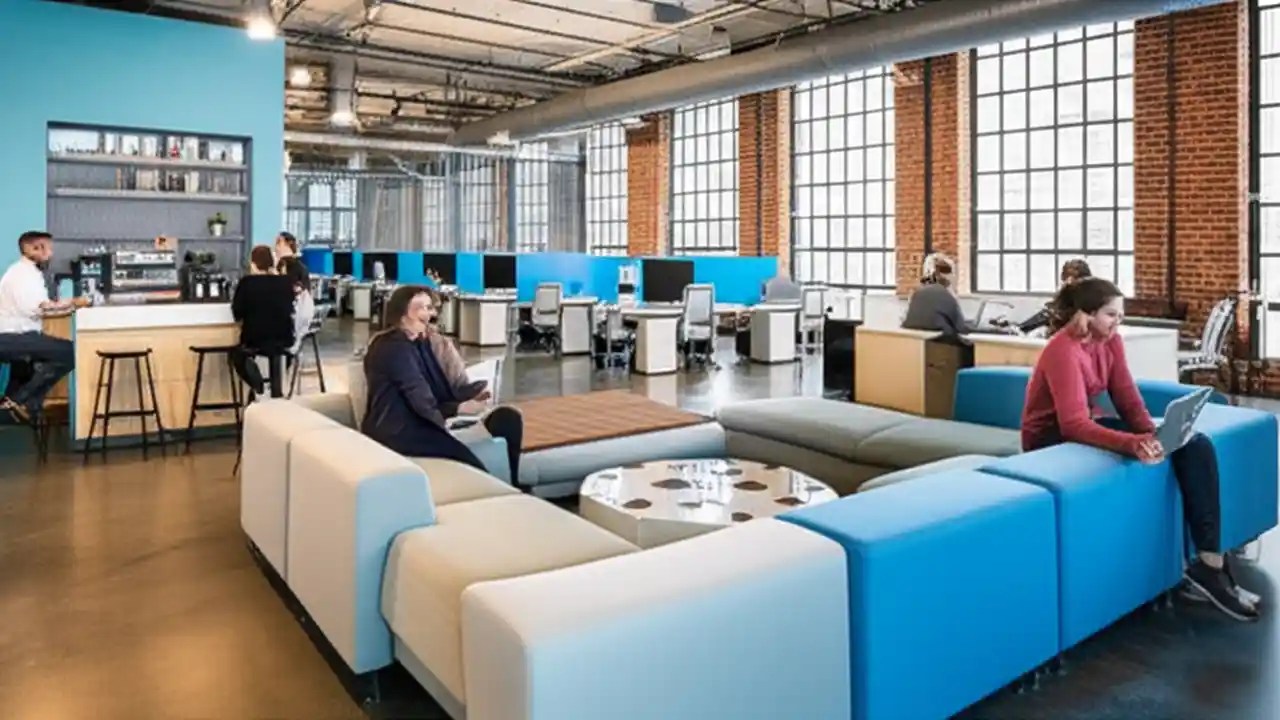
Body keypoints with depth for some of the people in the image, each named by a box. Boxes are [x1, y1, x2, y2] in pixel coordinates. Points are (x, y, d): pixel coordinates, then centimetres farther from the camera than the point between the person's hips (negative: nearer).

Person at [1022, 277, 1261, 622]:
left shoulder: (1111, 340, 1)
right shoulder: (1063, 351, -25)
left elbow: (1127, 398, -2)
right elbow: (1073, 424, -33)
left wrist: (1150, 434, -23)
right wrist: (1132, 443, -47)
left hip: (1086, 425, 9)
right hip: (1053, 438, -8)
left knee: (1196, 445, -8)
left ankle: (1210, 562, -11)